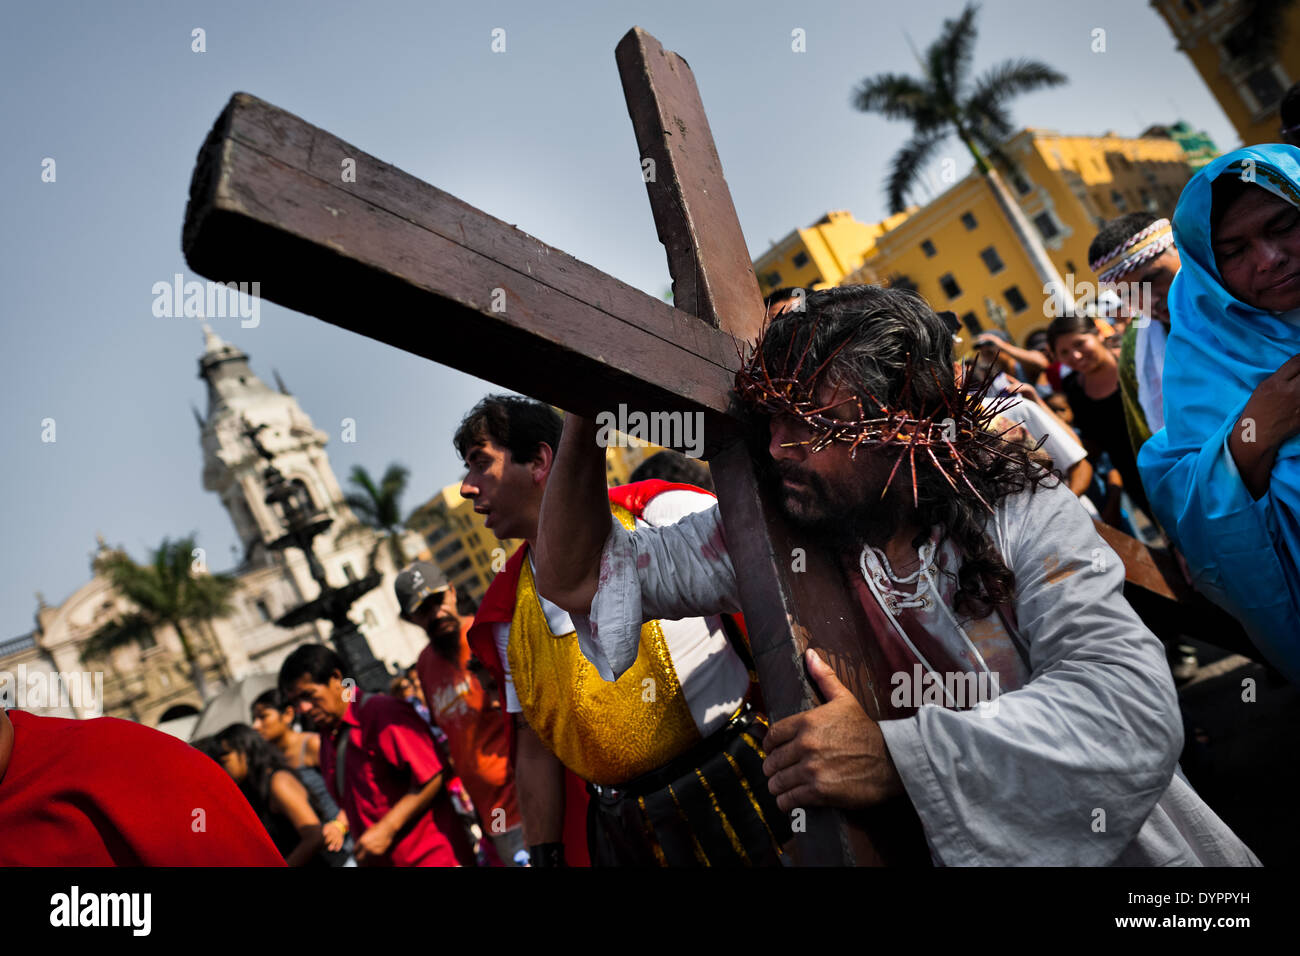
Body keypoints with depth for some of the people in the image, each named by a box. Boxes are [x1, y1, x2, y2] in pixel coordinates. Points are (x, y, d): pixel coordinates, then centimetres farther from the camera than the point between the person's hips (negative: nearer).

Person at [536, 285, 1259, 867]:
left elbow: (1136, 714, -27)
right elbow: (578, 577, -5)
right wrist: (588, 422, -19)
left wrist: (894, 756, -36)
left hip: (1116, 849, -1)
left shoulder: (1023, 518, -16)